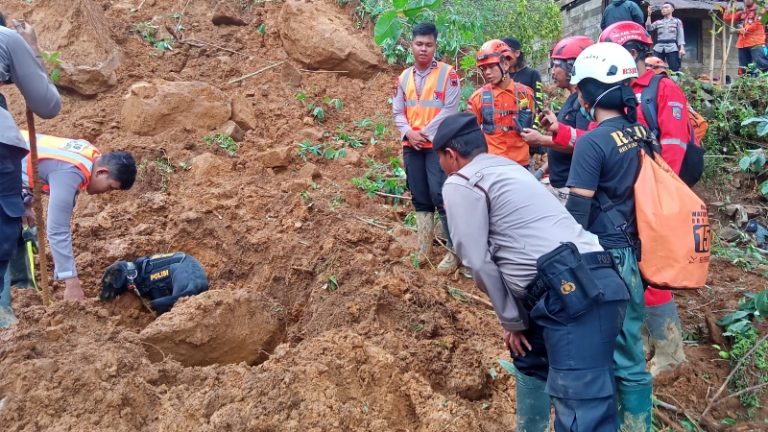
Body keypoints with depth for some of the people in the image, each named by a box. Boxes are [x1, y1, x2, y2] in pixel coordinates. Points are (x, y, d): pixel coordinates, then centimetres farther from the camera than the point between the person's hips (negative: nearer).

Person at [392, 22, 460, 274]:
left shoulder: (447, 74, -4)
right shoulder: (404, 77, 11)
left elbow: (449, 110, -11)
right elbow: (397, 112, 11)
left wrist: (426, 133, -14)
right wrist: (409, 132, -8)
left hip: (438, 145, -5)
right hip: (411, 146, 5)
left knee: (441, 196, -11)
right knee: (420, 198, 10)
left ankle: (455, 251, -2)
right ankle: (424, 248, 19)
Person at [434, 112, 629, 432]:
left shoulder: (460, 184, 2)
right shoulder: (507, 167, 29)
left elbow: (478, 261, -3)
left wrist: (510, 320, 8)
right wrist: (518, 317, 28)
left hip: (574, 293, -10)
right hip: (586, 287, 10)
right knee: (530, 359, 33)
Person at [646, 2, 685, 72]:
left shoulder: (677, 21, 15)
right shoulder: (658, 22, 20)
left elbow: (680, 35, 7)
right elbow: (649, 28, 3)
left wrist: (682, 48, -6)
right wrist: (649, 14, -3)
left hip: (672, 48, -2)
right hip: (658, 48, 2)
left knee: (675, 71, -8)